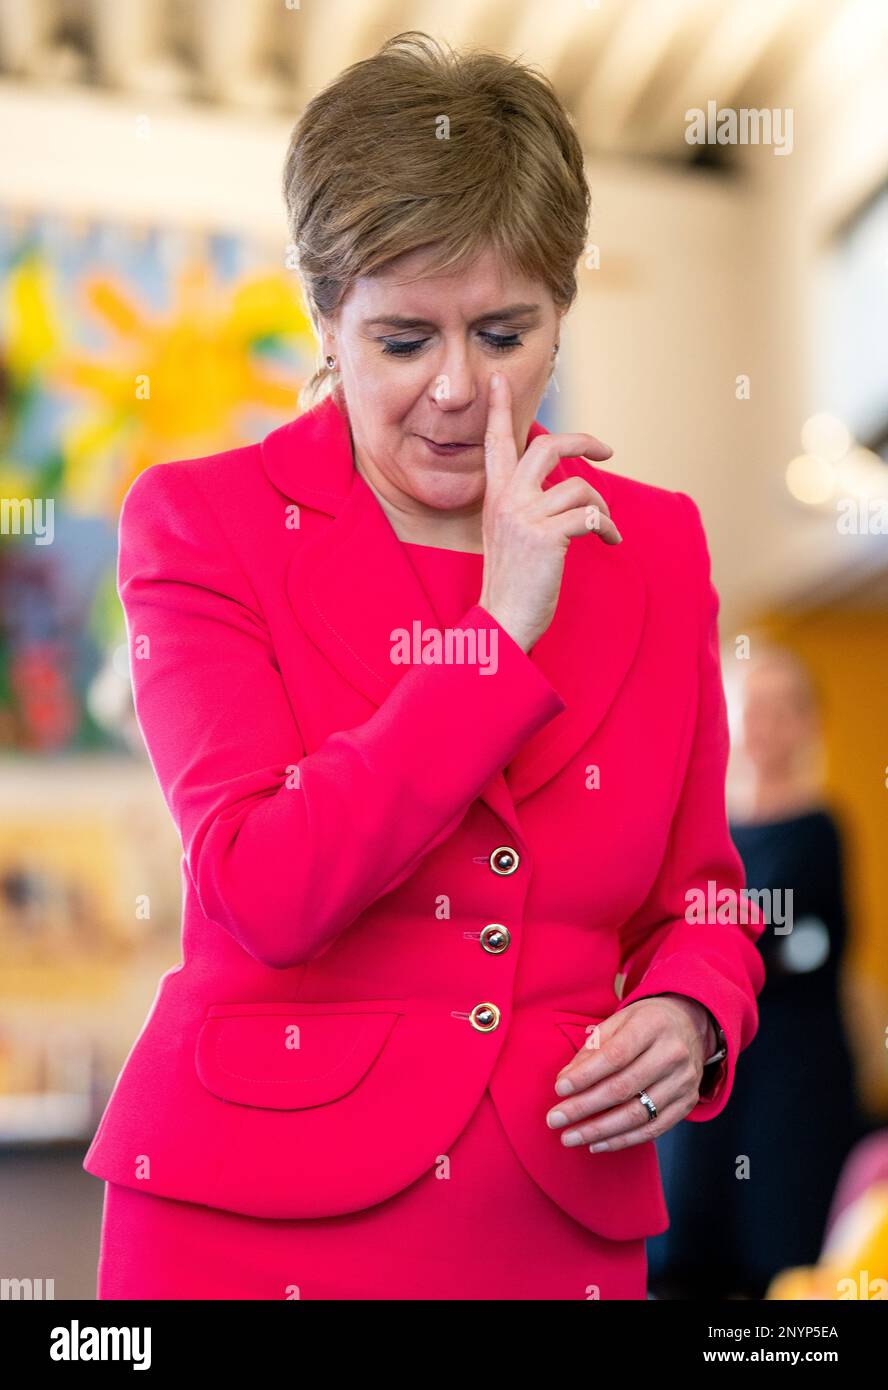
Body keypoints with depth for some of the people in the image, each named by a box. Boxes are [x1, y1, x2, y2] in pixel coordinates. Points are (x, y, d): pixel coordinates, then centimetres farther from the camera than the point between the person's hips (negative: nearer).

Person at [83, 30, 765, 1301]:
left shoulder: (656, 545, 3)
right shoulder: (203, 522, -6)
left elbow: (697, 899, 11)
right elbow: (262, 892, -17)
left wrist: (690, 1019, -10)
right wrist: (502, 631, -18)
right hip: (260, 1218, -3)